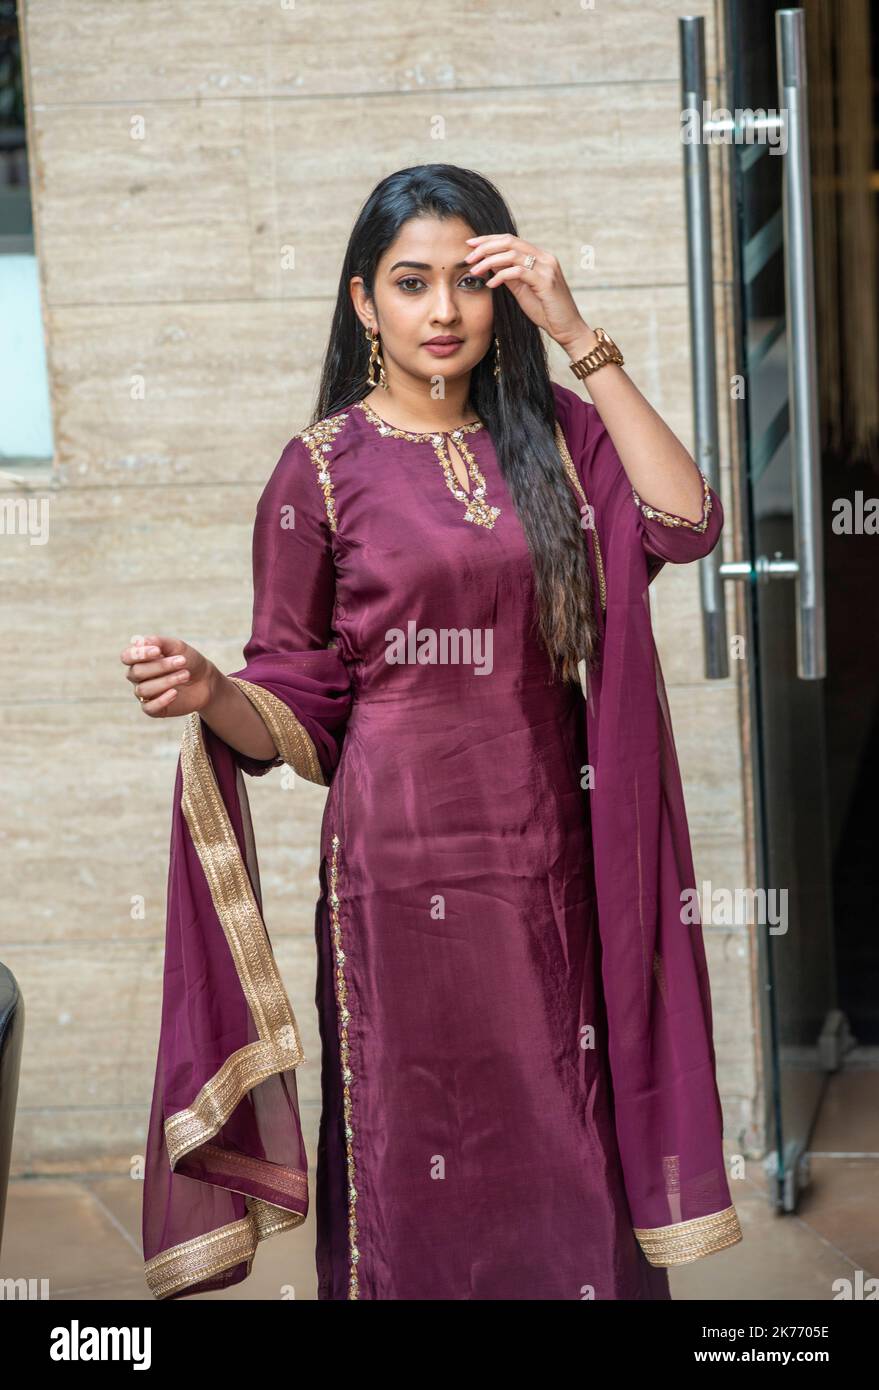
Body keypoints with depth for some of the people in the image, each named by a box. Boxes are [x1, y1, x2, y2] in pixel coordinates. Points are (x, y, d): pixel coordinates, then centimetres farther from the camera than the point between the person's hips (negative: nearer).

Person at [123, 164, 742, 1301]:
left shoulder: (554, 434, 9)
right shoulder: (322, 469, 1)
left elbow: (684, 523, -10)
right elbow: (298, 705, 2)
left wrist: (579, 338, -9)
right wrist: (206, 694, -20)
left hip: (550, 847, 3)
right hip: (405, 855, -2)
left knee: (565, 1148, 5)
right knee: (420, 1153, 2)